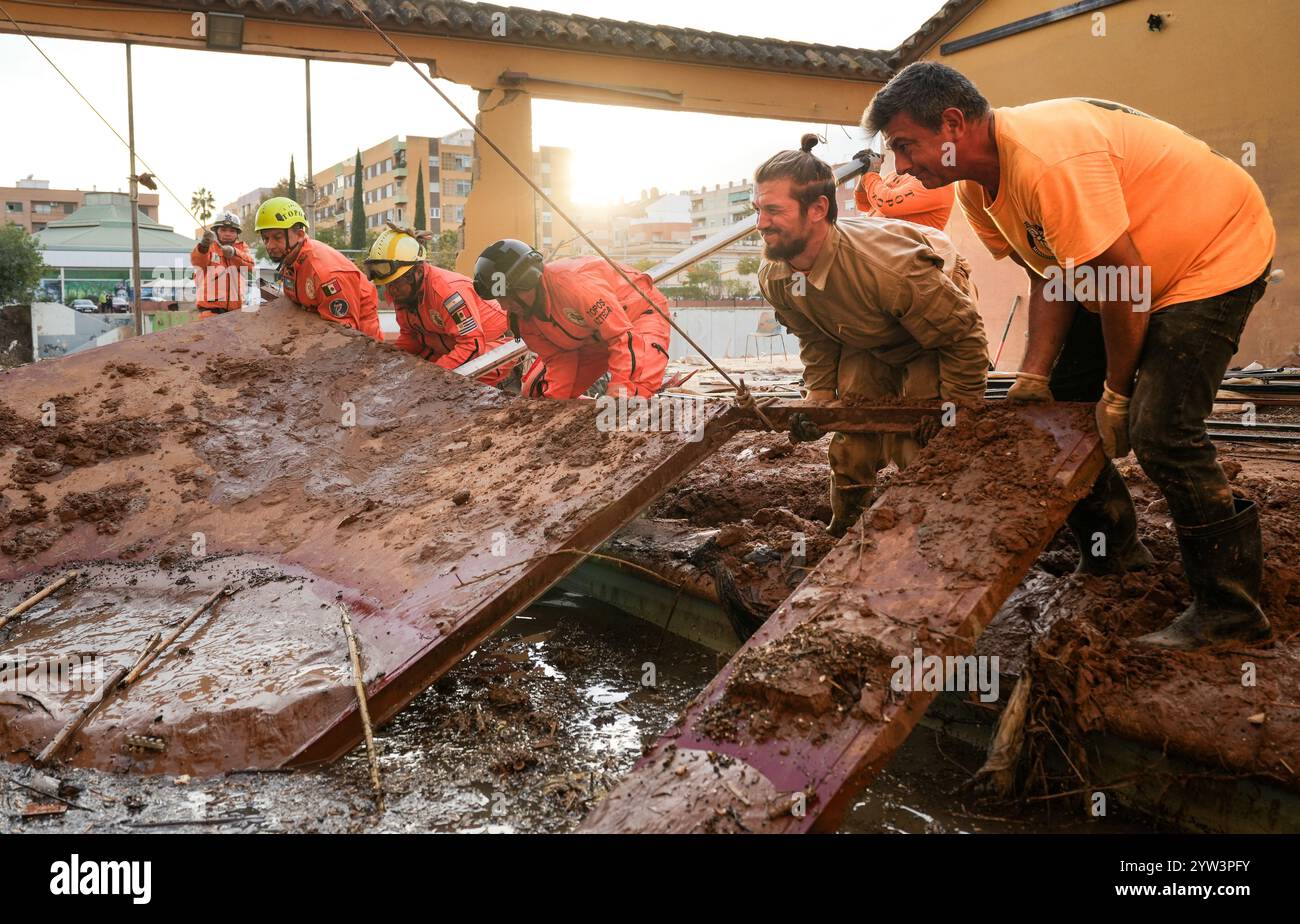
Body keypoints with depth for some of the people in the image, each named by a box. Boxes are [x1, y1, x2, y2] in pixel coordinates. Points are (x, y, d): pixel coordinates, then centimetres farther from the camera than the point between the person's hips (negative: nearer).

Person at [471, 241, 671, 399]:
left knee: (635, 389, -36)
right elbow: (558, 358, -5)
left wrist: (619, 390, -38)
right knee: (536, 392, 2)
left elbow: (623, 337, -34)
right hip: (591, 339, 8)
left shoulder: (574, 284, -38)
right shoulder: (520, 317, -13)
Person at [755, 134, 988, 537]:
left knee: (922, 448, -14)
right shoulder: (772, 278, -22)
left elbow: (964, 335, -32)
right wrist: (819, 398, -12)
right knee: (852, 442, 2)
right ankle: (844, 534, 22)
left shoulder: (886, 265, -44)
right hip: (866, 341, 6)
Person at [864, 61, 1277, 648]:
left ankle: (1230, 610, -4)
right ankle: (1113, 553, 23)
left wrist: (1116, 393, -18)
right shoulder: (976, 190, -4)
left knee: (1160, 433, -20)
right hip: (1121, 275, 9)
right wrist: (1032, 378, -11)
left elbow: (1125, 280, -29)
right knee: (1057, 404, 6)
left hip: (1216, 254, -9)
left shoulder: (1049, 159, -34)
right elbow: (1050, 279, -1)